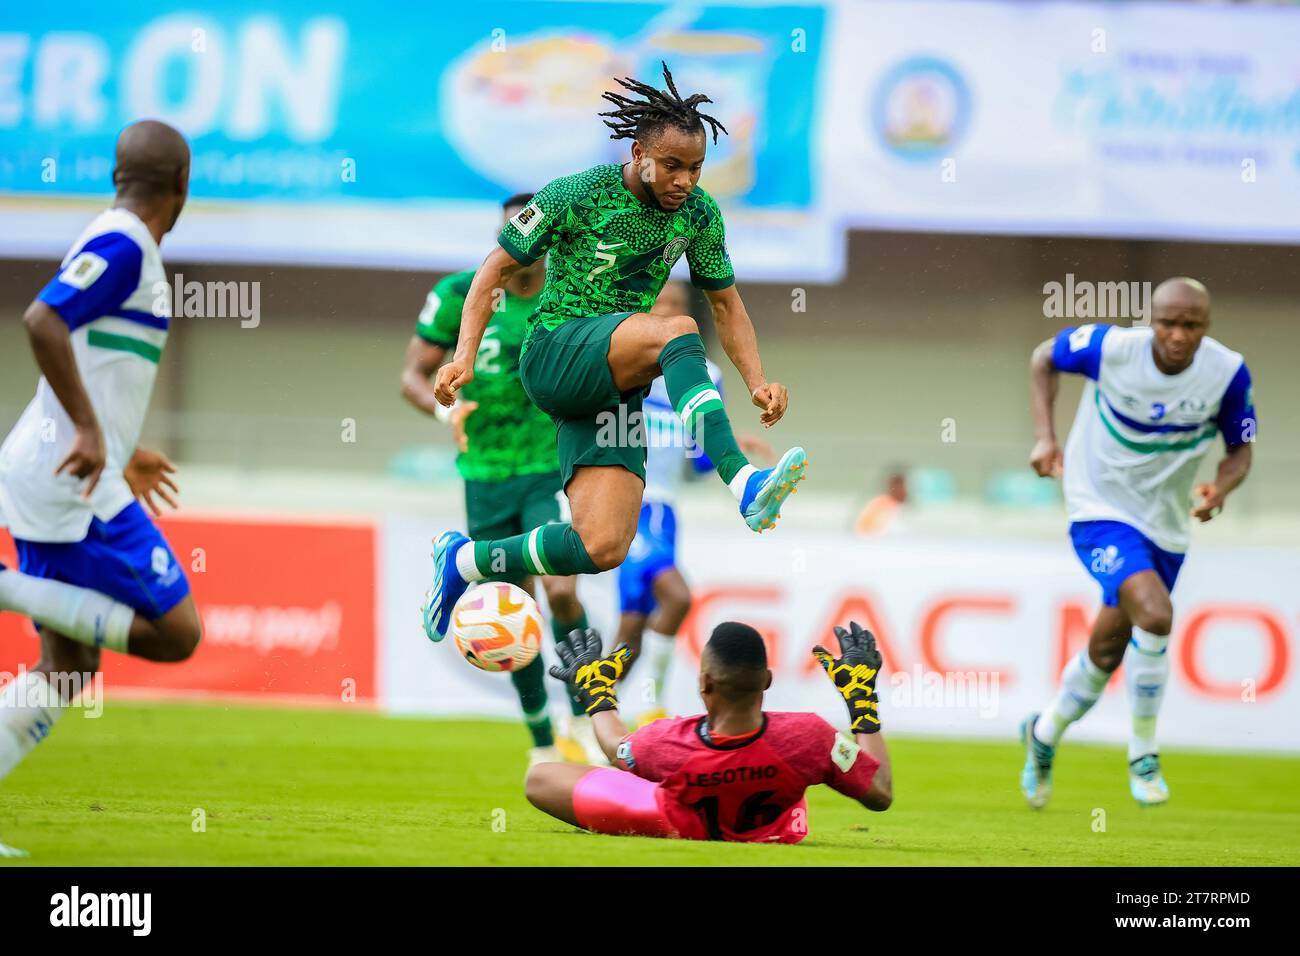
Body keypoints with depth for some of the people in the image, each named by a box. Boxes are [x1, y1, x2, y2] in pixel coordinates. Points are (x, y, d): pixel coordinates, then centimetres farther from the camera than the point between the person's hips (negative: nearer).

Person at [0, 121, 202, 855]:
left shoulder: (118, 246, 18)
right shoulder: (124, 247, -12)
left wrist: (122, 452, 34)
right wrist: (89, 431, -25)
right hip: (77, 485, -10)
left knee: (69, 666, 11)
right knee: (177, 633, -7)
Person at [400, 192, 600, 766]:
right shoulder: (460, 295, -6)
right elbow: (413, 374, -3)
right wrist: (444, 408, -21)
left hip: (553, 469, -1)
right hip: (485, 476, 1)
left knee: (561, 592, -22)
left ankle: (584, 718, -3)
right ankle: (542, 744, 23)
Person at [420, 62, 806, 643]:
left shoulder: (699, 215, 6)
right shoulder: (577, 196, -9)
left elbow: (725, 304, 17)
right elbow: (496, 269, -2)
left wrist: (758, 383, 1)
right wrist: (464, 357, -13)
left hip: (614, 387, 6)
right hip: (553, 354, -6)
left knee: (602, 548, -12)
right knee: (676, 330, -34)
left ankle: (464, 561, 12)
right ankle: (743, 483, -49)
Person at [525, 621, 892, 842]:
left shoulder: (663, 744, -37)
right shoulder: (806, 737, -38)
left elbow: (618, 750, -10)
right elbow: (881, 794, -22)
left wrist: (596, 690, 9)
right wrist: (863, 699, -14)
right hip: (775, 834, 2)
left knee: (539, 778, 6)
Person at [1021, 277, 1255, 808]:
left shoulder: (1228, 373, -14)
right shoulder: (1110, 347, -19)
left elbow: (1240, 449, -1)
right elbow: (1044, 357, 0)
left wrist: (1220, 488, -24)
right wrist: (1045, 437, -10)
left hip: (1166, 525, 4)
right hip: (1101, 509, -4)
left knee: (1107, 651, 13)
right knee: (1154, 614, -27)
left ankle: (1043, 735, 41)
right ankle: (1144, 757, -10)